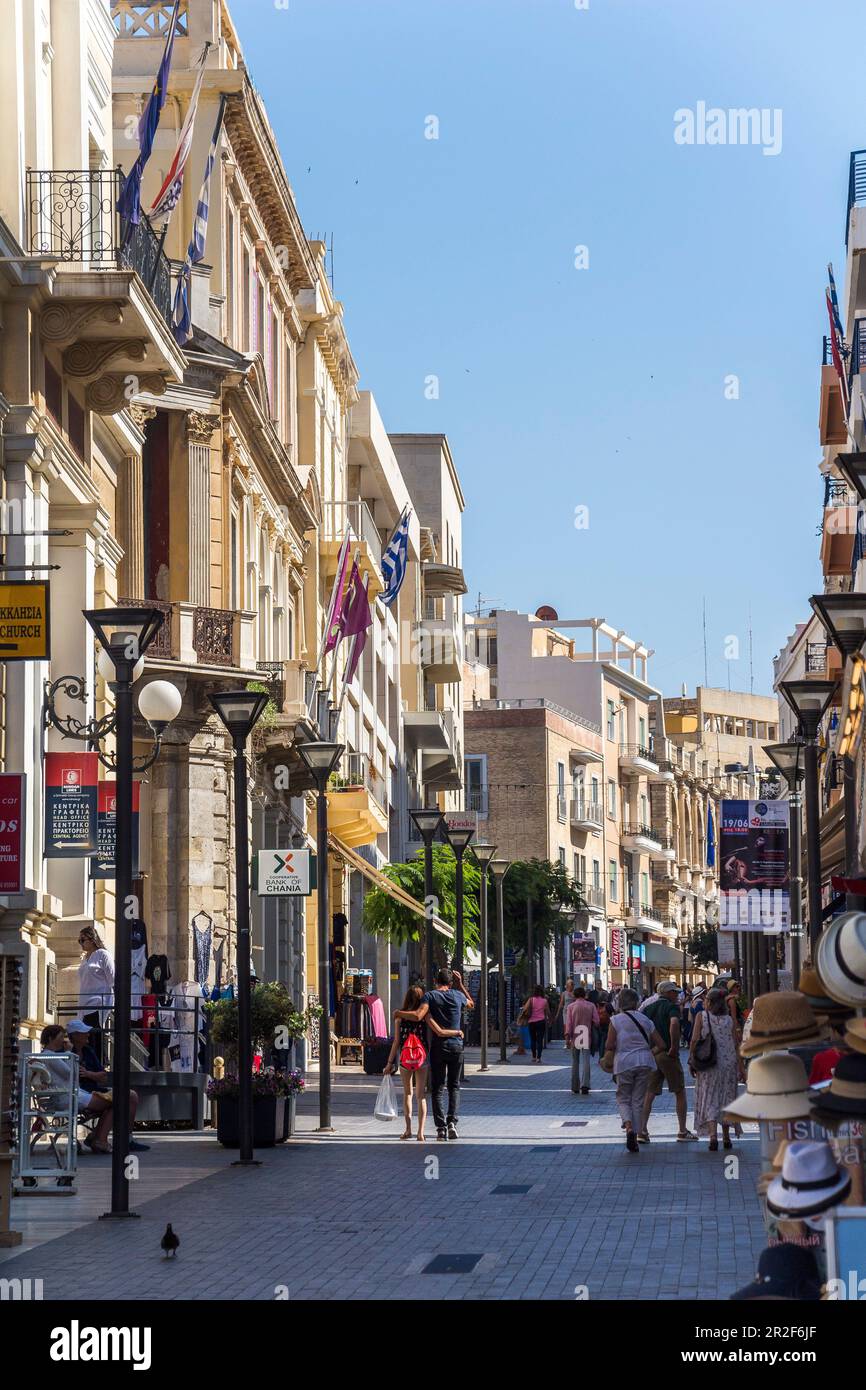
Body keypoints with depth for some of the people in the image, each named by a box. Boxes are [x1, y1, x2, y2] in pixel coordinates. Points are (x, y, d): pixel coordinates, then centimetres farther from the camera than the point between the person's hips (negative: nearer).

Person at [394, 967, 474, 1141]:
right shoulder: (458, 995, 3)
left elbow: (418, 1016, -21)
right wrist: (460, 984, 26)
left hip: (438, 1047, -2)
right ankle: (452, 1121, -4)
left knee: (437, 1089, 5)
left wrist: (399, 1013, -5)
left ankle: (441, 1127, -3)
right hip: (456, 1045, 2)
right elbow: (471, 1004, 26)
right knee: (454, 1087, 13)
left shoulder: (430, 996, -6)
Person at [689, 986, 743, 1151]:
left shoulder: (701, 1016, -3)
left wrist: (691, 1061, 0)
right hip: (729, 1063, 3)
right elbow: (736, 1045, 3)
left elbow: (695, 1040, -8)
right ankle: (726, 1137, 21)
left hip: (708, 1064, -3)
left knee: (709, 1100, -1)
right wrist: (741, 1068, 5)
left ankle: (713, 1135, -20)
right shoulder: (729, 1020, 4)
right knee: (726, 1099, 15)